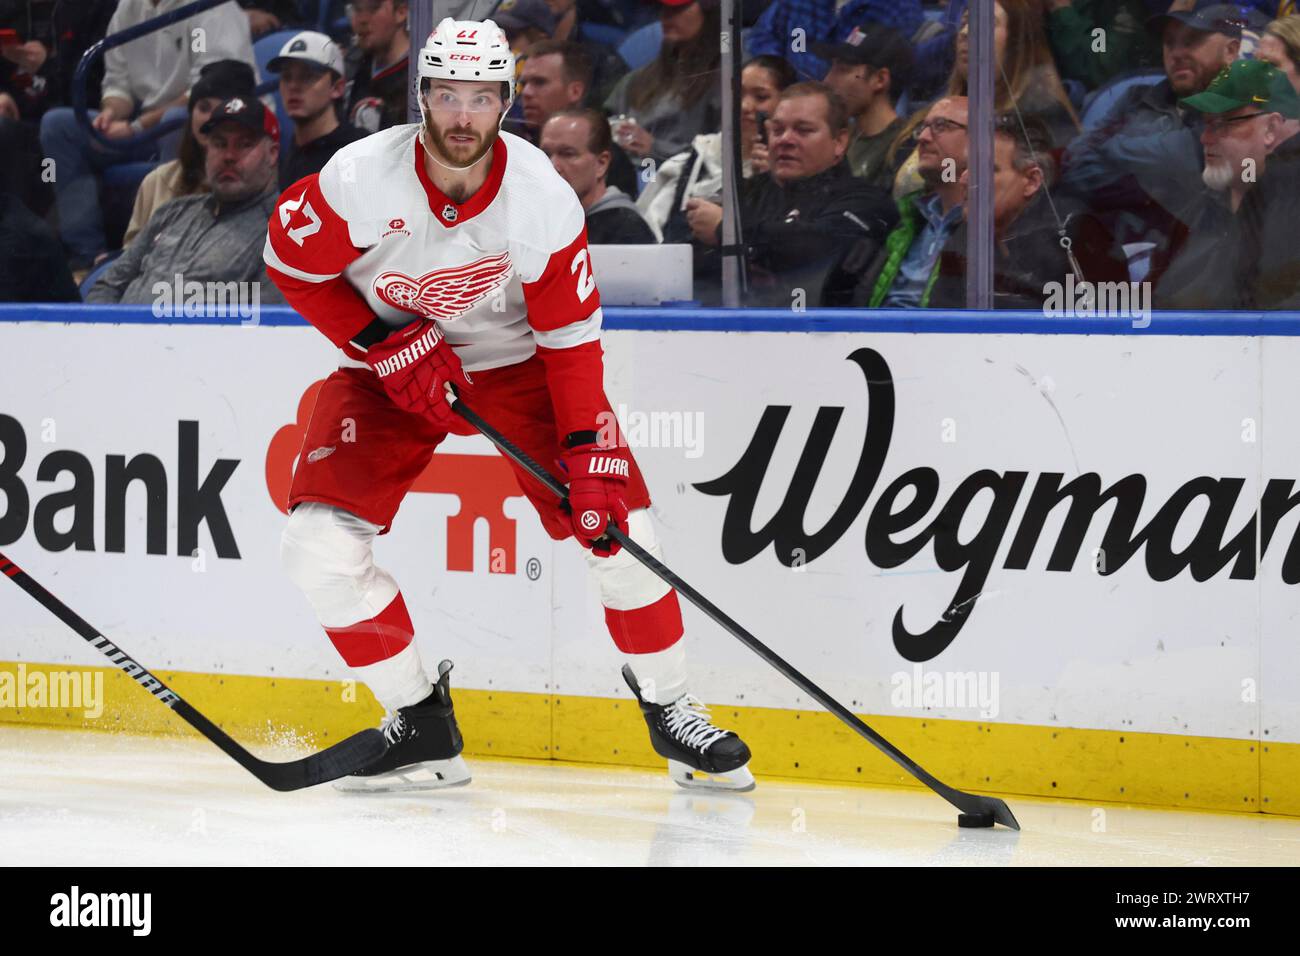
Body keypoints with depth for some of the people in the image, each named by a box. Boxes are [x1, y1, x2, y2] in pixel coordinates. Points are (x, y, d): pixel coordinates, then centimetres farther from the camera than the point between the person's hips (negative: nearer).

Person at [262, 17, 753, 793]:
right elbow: (291, 263, -10)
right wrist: (387, 345, -18)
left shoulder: (543, 196, -22)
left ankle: (672, 712, 7)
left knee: (616, 517, -13)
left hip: (515, 359, 0)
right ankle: (422, 723, 0)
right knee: (319, 543, -17)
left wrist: (590, 455, -24)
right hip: (388, 363, 0)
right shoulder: (363, 178, -25)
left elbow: (572, 335, -17)